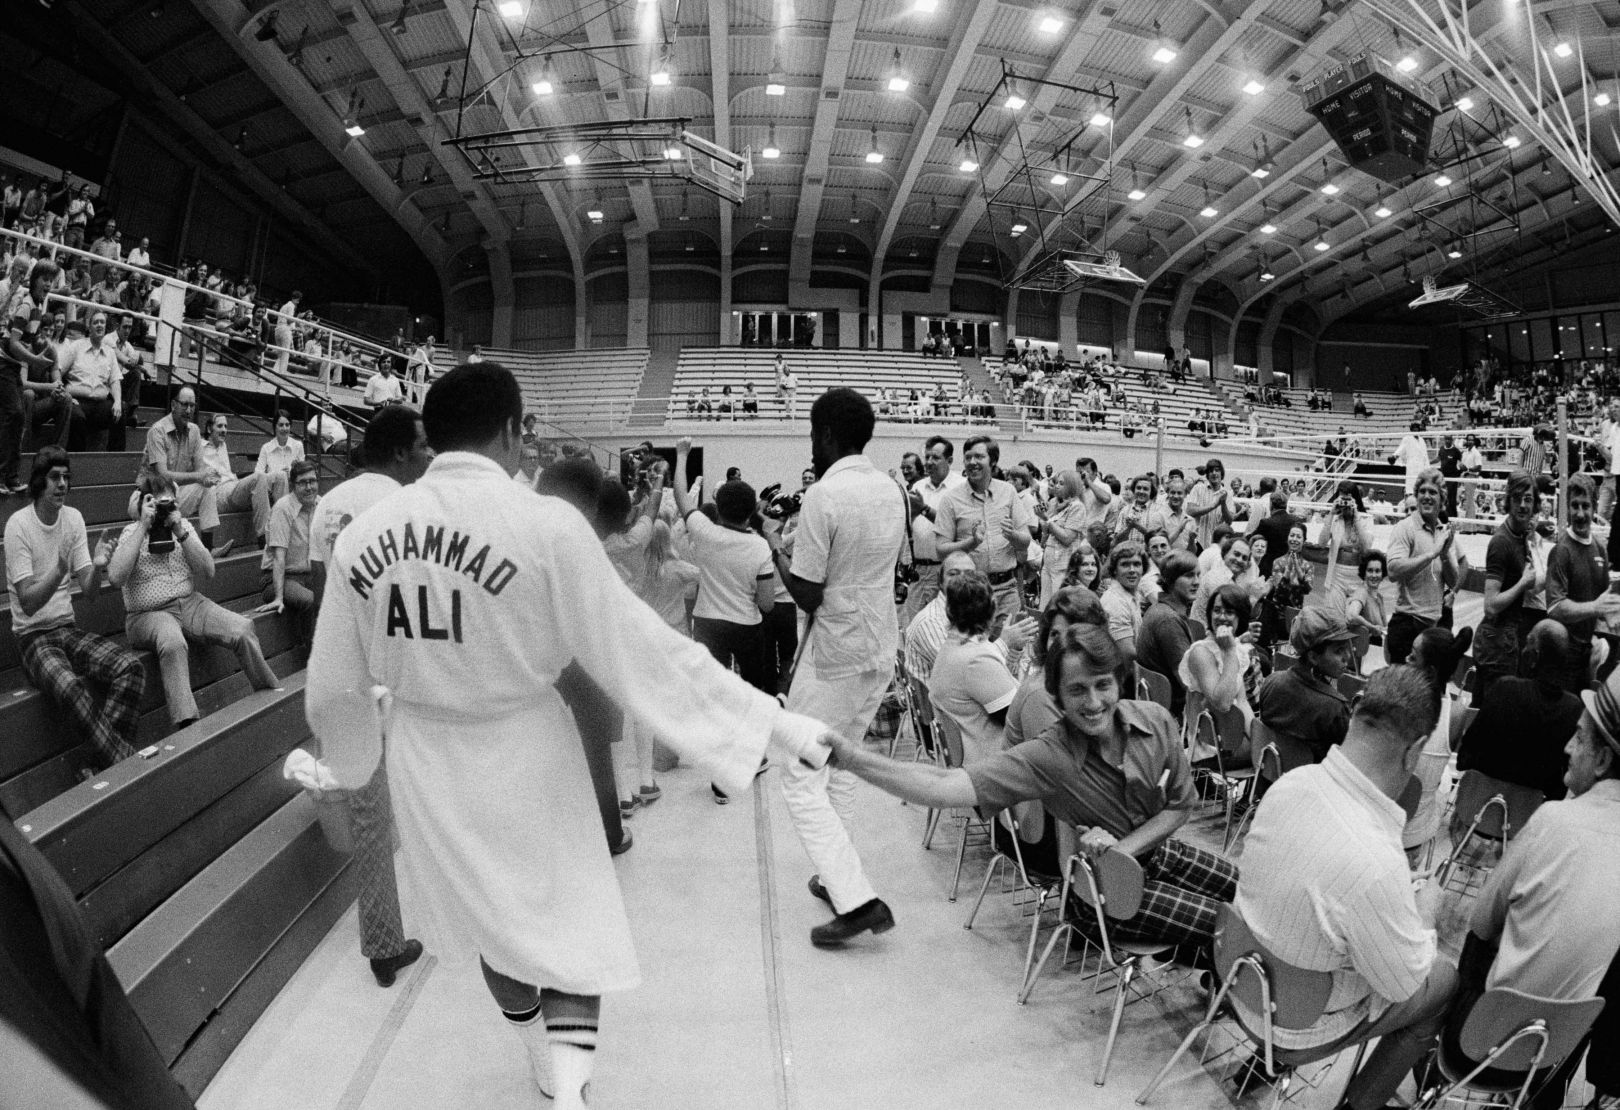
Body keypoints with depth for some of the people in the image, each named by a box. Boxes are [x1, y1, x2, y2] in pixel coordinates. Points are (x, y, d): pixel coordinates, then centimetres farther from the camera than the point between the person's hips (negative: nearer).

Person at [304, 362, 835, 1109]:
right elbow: (644, 650, -20)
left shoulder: (361, 536, -8)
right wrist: (776, 720, -13)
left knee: (494, 924, 27)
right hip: (523, 762, -4)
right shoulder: (546, 526, -22)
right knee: (572, 928, 18)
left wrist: (355, 754, 24)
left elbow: (333, 688, 2)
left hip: (424, 767, 5)